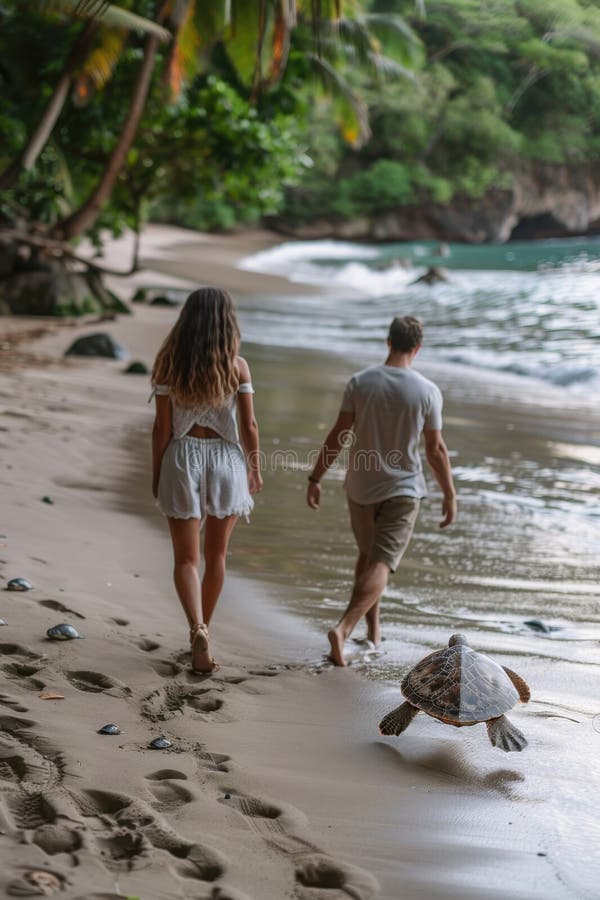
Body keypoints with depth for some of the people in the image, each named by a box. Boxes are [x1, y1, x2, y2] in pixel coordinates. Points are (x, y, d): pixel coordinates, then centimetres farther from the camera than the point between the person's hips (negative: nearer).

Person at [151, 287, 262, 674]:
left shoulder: (170, 363, -5)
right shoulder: (237, 366, -5)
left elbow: (162, 426, -4)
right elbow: (249, 425, -2)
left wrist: (156, 473, 7)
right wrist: (255, 468, 12)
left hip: (182, 458, 0)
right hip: (225, 458, 1)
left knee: (187, 558, 4)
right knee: (216, 555, 17)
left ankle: (198, 629, -18)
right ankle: (202, 629, 29)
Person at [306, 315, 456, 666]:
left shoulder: (360, 383, -6)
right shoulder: (428, 392, -10)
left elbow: (338, 436, -6)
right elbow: (436, 449, -5)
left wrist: (316, 479, 2)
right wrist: (450, 495, 5)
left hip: (361, 487, 3)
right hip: (403, 490, -3)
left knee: (368, 555, 21)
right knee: (381, 564, -5)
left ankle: (373, 631, 29)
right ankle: (344, 628, -23)